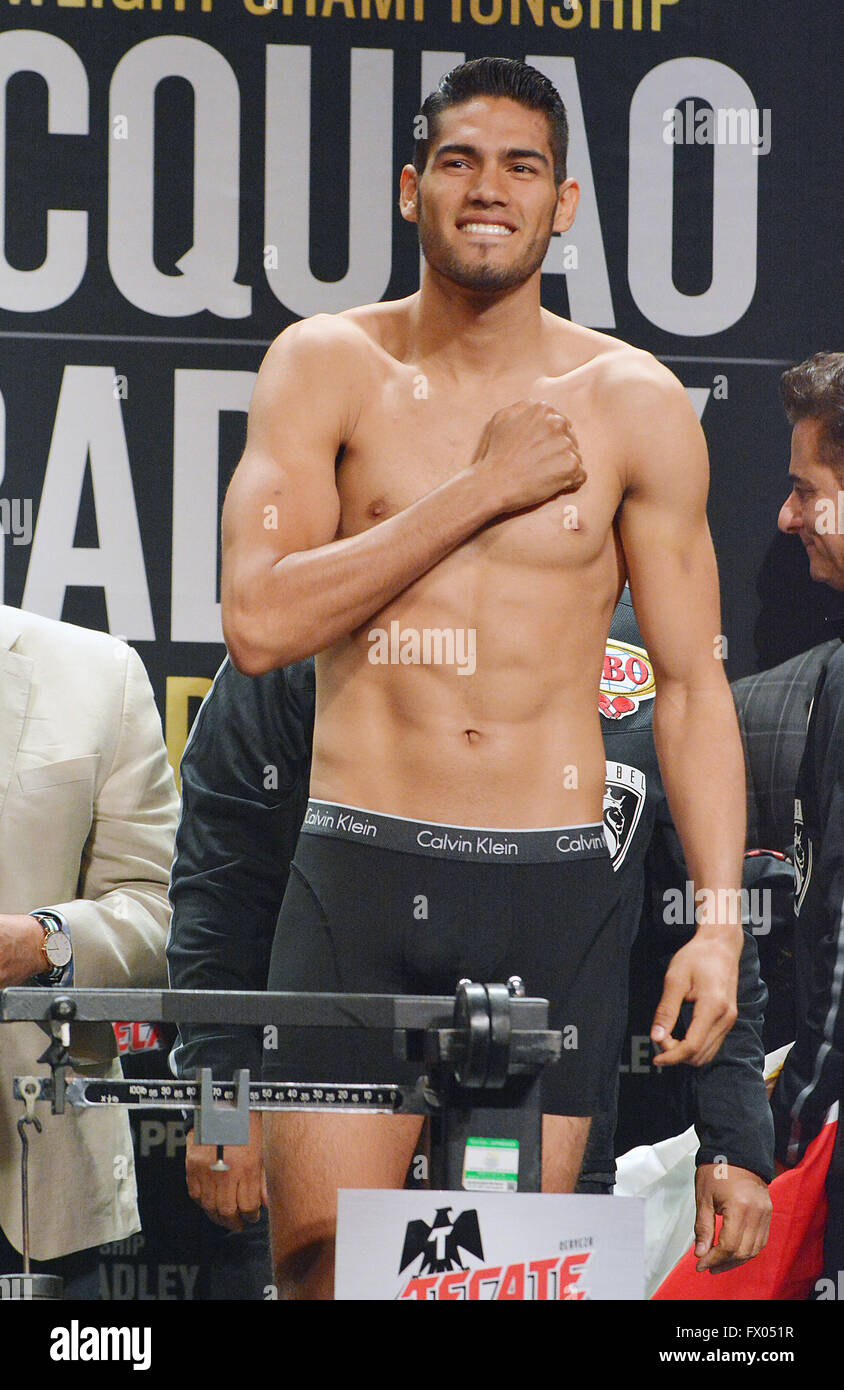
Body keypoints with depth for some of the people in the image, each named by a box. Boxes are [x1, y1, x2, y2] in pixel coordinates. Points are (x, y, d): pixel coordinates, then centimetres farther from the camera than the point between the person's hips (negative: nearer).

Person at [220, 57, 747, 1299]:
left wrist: (721, 923, -3)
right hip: (360, 873, -1)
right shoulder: (328, 367, 3)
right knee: (321, 1254, -9)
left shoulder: (634, 404, 5)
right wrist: (483, 491, -10)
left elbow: (693, 684, 7)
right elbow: (259, 621, -9)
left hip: (555, 885, 1)